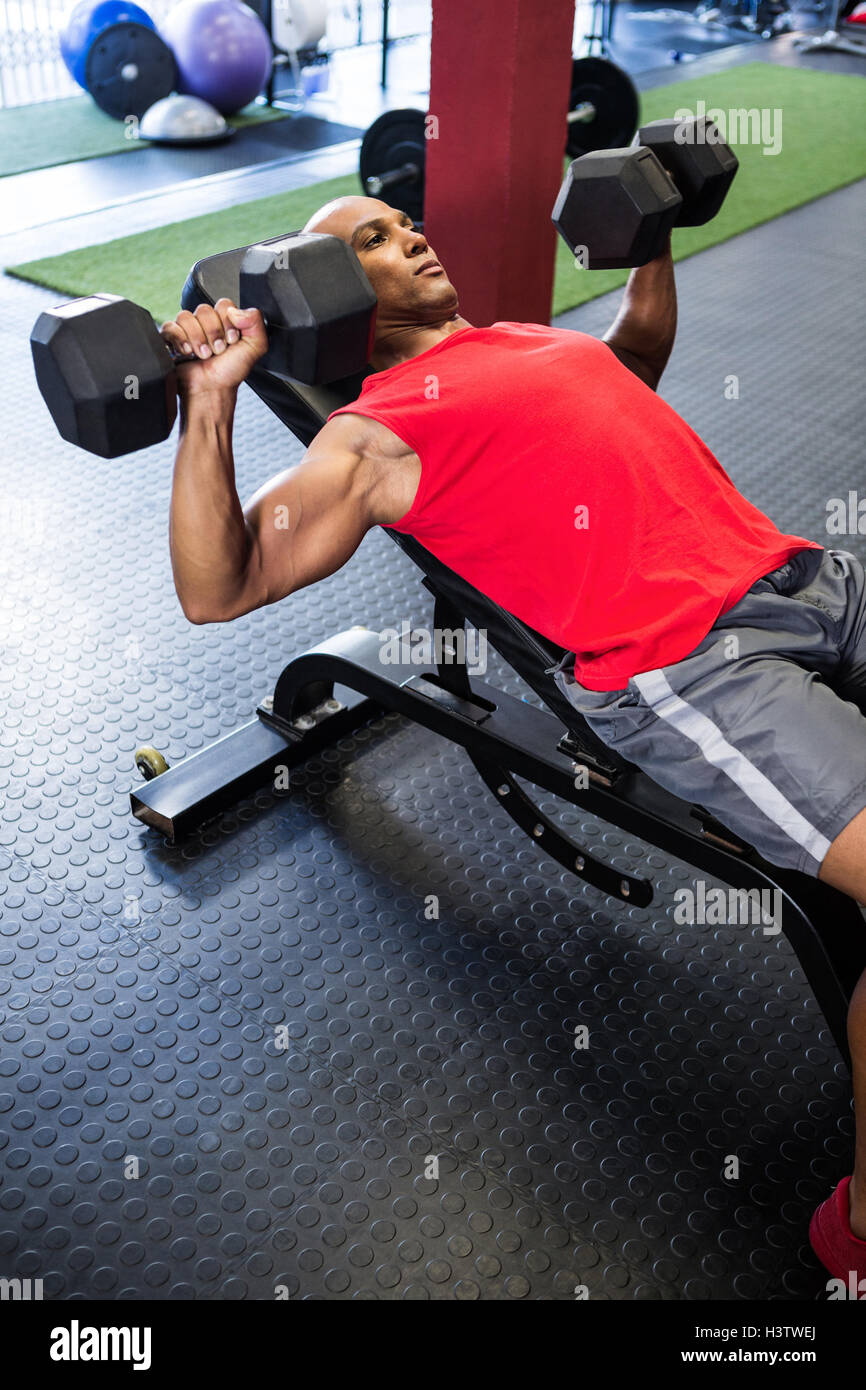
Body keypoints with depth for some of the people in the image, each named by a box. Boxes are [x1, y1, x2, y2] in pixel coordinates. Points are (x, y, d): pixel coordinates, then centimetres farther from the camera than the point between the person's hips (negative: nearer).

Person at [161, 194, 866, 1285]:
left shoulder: (531, 338, 25)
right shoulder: (374, 436, 4)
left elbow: (639, 357, 48)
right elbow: (214, 589, -3)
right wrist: (210, 399, -10)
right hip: (686, 660, -8)